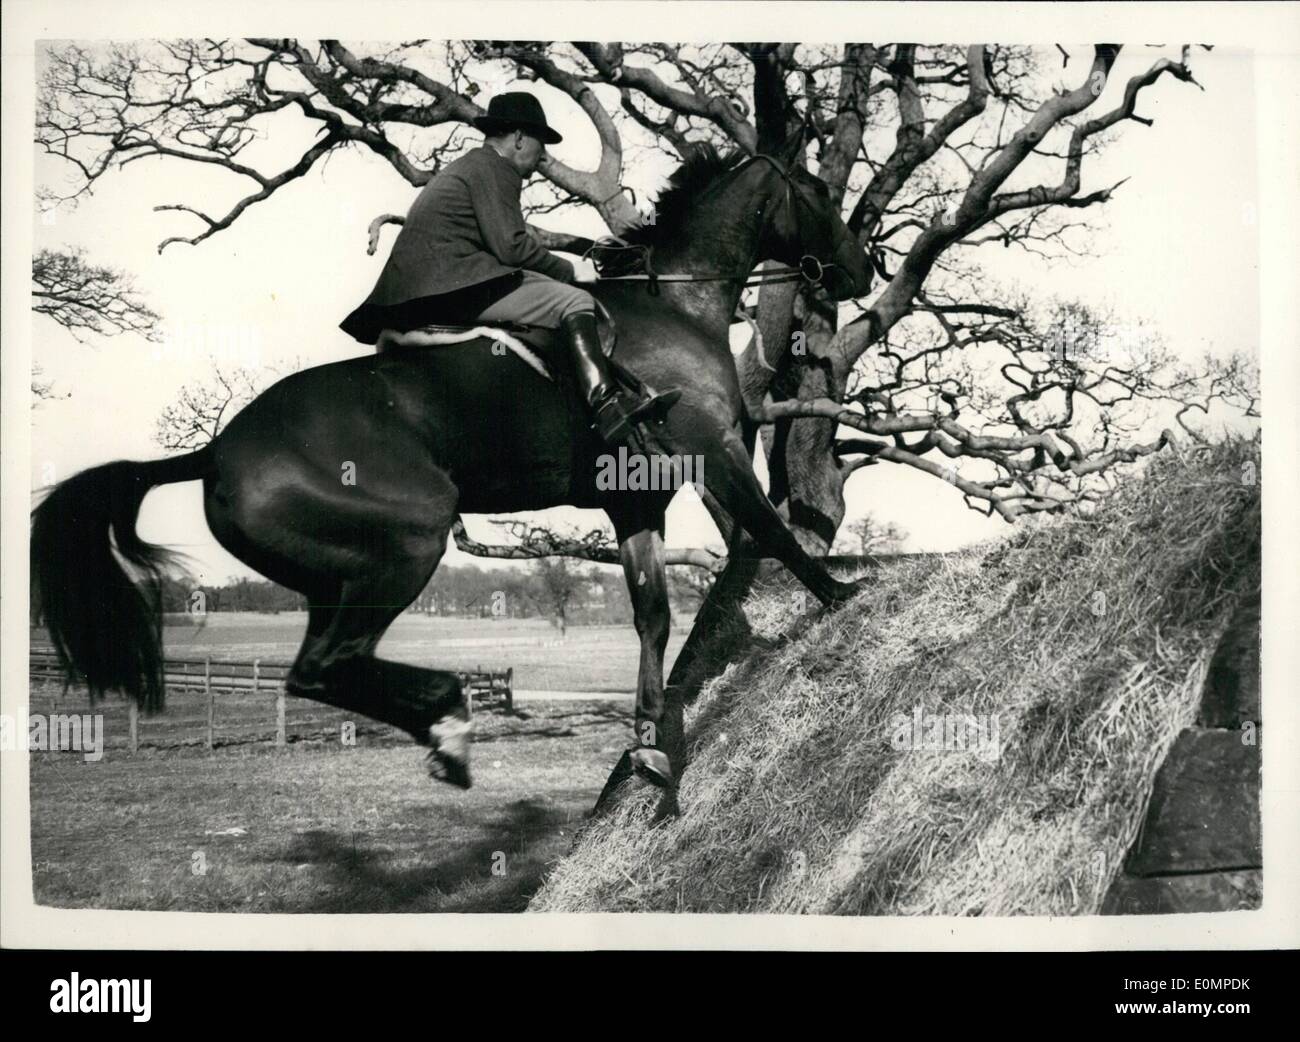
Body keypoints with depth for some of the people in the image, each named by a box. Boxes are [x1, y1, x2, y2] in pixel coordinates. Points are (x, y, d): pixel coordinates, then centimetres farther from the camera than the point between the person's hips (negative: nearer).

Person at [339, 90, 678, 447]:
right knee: (575, 303, -12)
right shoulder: (495, 168, -3)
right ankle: (608, 410, -25)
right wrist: (569, 270, 2)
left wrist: (558, 266, 19)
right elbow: (511, 247, -13)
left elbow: (500, 243, 27)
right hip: (453, 287, -10)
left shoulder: (463, 167, 29)